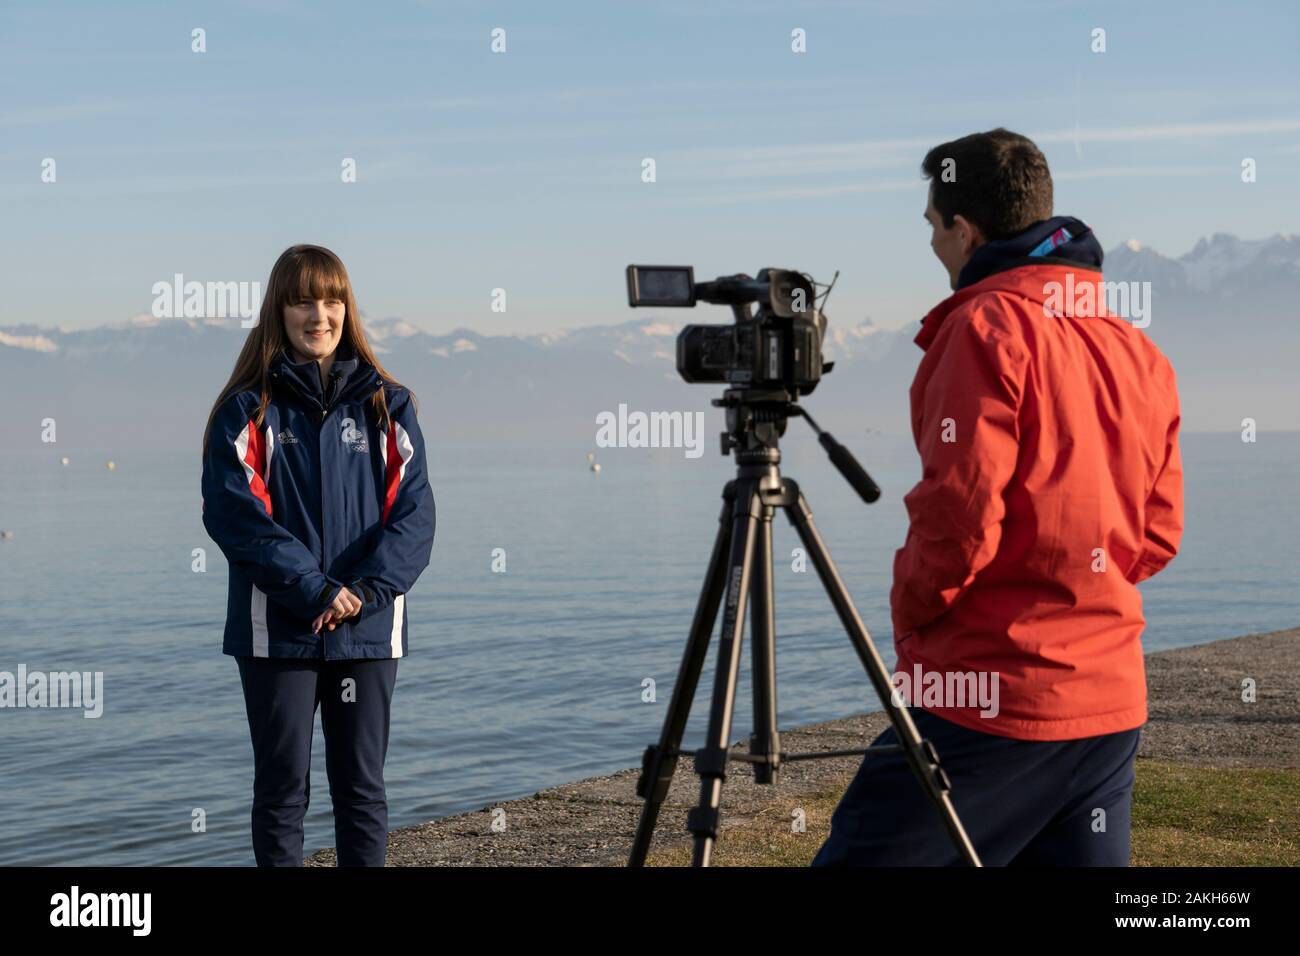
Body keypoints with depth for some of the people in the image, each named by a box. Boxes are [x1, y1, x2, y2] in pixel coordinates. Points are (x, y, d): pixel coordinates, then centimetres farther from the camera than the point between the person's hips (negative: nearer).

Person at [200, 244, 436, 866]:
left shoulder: (385, 406, 6)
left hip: (368, 629, 2)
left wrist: (366, 590, -17)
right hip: (278, 629, -2)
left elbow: (413, 512, -1)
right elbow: (233, 512, -11)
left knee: (362, 789, 8)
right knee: (282, 790, 6)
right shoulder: (248, 409, 0)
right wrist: (318, 591, -18)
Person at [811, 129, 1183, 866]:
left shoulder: (986, 328, -10)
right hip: (1115, 704, 8)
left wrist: (910, 619, 0)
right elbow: (1159, 533, 13)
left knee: (863, 853, -4)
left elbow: (958, 514, -16)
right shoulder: (1138, 351, 12)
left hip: (992, 698, -8)